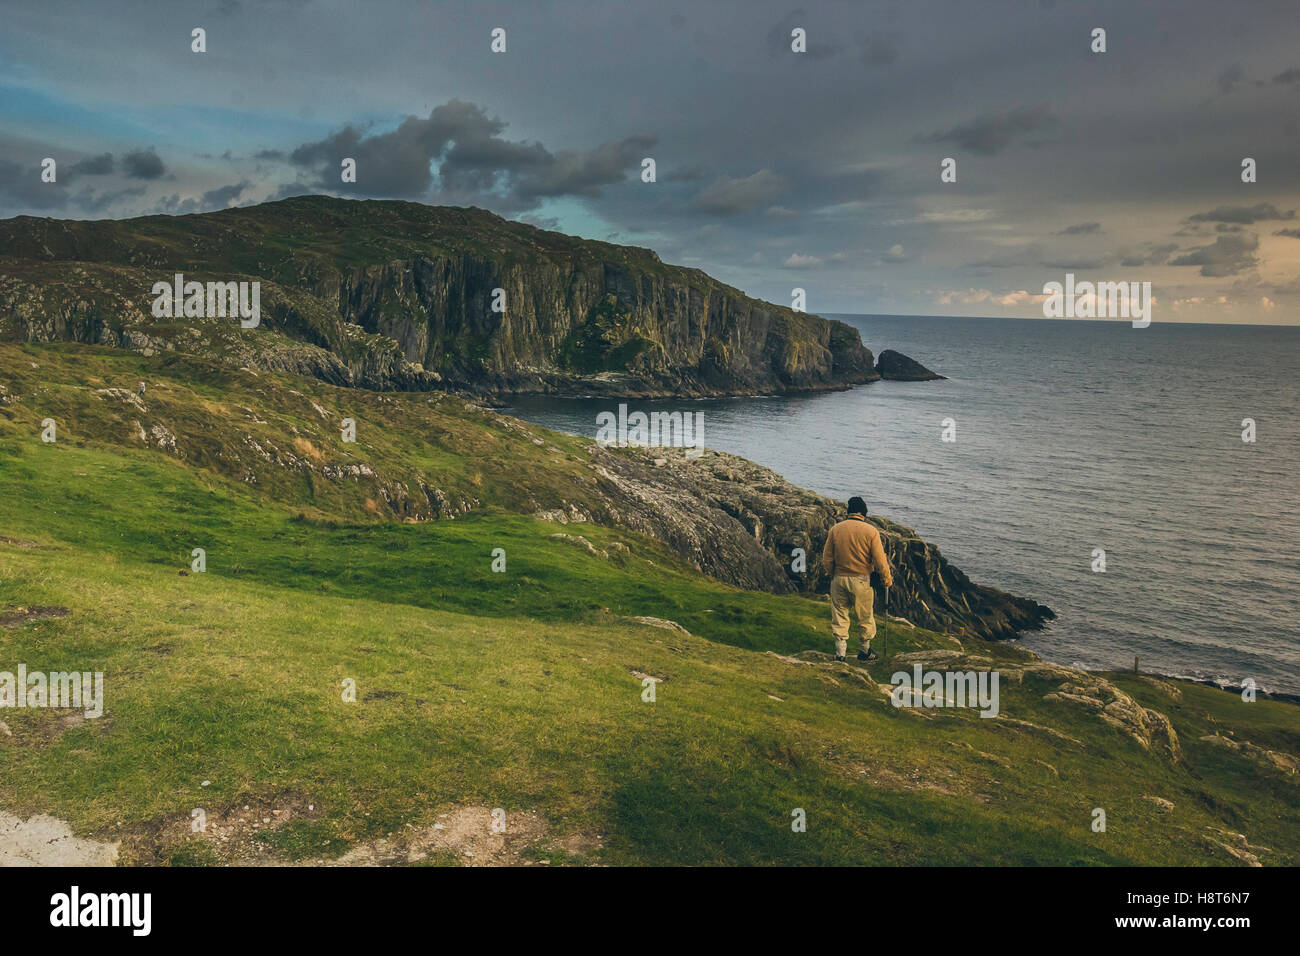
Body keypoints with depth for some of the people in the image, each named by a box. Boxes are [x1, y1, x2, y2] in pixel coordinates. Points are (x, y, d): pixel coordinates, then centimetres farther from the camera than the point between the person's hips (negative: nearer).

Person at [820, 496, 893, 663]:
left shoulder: (835, 529, -3)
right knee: (865, 617, 15)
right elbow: (880, 561, -10)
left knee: (839, 615, 12)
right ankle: (865, 651, 27)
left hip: (839, 579, 2)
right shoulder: (871, 531, -11)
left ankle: (840, 651, 15)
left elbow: (827, 559, 2)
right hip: (861, 581, -2)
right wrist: (887, 580, 5)